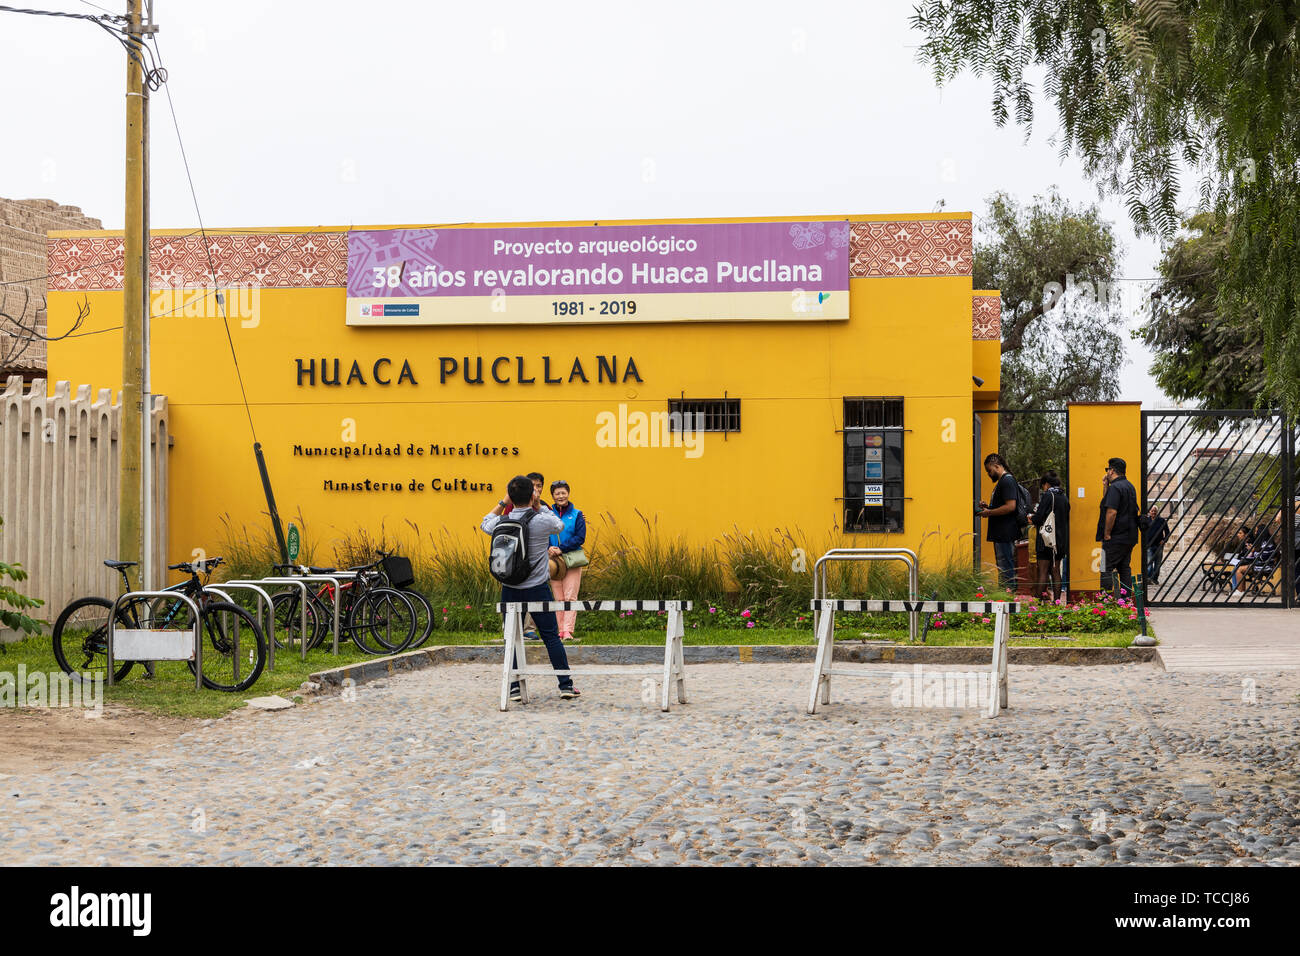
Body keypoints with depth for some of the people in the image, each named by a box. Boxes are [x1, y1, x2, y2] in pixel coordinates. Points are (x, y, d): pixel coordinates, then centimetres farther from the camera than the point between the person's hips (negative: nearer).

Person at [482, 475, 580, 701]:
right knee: (551, 636, 6)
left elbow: (486, 524, 20)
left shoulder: (502, 523, -5)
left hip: (510, 589, 1)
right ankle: (565, 684, 7)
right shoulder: (543, 521, -10)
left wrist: (502, 503, 17)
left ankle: (515, 687, 3)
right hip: (537, 589, -1)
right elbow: (559, 525, 14)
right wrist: (539, 506, 11)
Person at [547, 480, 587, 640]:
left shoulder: (576, 515, 3)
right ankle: (560, 631, 5)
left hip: (572, 559, -2)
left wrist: (561, 549, -14)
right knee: (558, 598, 3)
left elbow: (580, 538, -4)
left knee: (570, 597, -9)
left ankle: (568, 631, -15)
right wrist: (549, 548, -12)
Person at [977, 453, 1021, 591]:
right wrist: (988, 507, 13)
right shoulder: (1001, 481, 20)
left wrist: (989, 512, -14)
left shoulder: (1007, 480, -13)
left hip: (1005, 533, -11)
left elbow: (1010, 506, -22)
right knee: (1003, 566, 11)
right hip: (1001, 533, 11)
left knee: (1005, 567, -11)